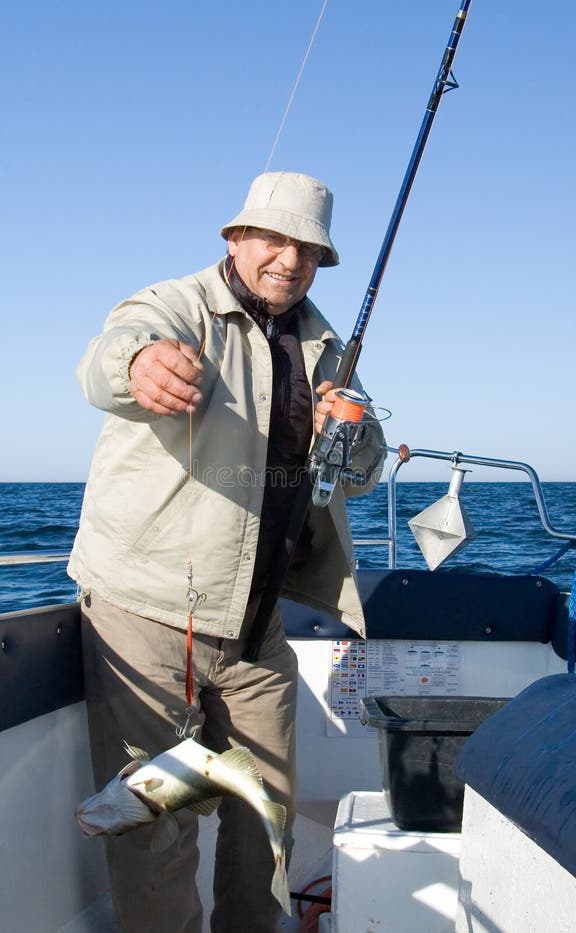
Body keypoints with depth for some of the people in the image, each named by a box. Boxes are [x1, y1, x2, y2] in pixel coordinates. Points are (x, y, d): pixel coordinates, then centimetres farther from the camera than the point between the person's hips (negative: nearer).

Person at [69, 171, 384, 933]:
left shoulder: (322, 347, 11)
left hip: (255, 622, 6)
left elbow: (359, 475, 10)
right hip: (147, 611, -5)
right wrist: (141, 363, -54)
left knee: (268, 810, 15)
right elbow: (102, 365, -29)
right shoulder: (177, 307, -7)